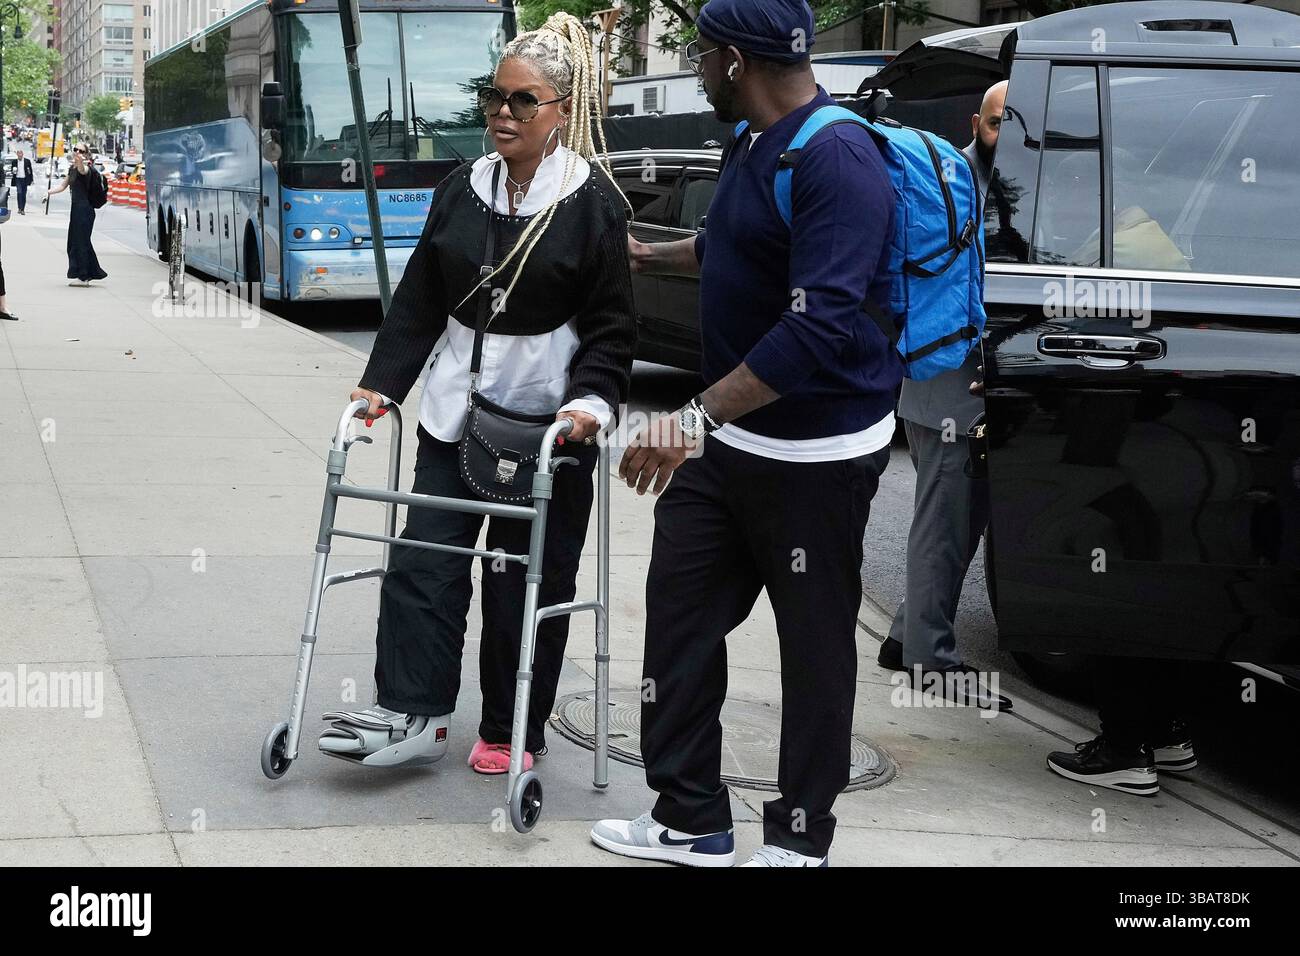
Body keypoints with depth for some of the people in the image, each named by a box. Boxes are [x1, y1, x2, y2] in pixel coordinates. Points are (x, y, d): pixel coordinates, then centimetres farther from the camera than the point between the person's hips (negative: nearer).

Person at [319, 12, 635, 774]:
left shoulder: (593, 203, -8)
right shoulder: (461, 193, 6)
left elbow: (612, 326, -7)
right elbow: (419, 301, 9)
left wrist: (591, 400, -21)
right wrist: (382, 384, 1)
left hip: (546, 423, -4)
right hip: (455, 411, 5)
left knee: (527, 581, 5)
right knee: (425, 561, 0)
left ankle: (513, 732, 15)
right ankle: (413, 713, 4)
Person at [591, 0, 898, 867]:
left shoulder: (838, 161, -23)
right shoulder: (757, 144, 8)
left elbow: (820, 327, -33)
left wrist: (697, 415, -38)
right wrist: (644, 255, 39)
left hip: (815, 451, -9)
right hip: (729, 437, 9)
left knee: (815, 641, 7)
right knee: (680, 613, 10)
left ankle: (801, 838, 21)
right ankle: (691, 820, 22)